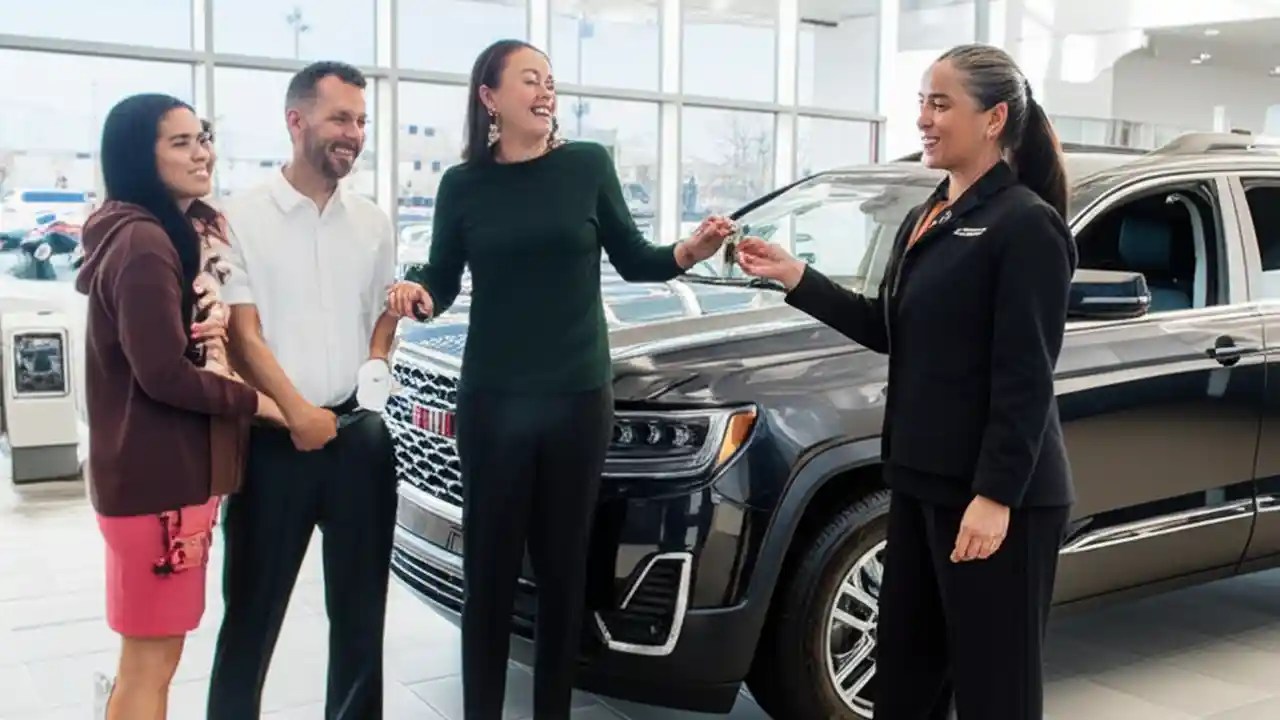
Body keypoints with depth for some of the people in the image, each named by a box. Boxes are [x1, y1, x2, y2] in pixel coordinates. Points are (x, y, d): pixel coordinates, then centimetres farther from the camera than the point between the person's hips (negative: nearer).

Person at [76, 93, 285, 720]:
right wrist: (257, 402, -12)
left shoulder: (158, 234, 14)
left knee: (149, 652, 22)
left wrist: (204, 329, -2)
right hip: (155, 475, -10)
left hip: (158, 467, 10)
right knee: (154, 658, 1)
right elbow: (163, 373, -24)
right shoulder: (143, 243, -19)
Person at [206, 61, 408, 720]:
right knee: (252, 608, 6)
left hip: (360, 435, 4)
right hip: (273, 441, -4)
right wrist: (297, 412, -14)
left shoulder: (374, 224, 9)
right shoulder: (241, 217, -4)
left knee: (361, 608, 12)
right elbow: (242, 333, -8)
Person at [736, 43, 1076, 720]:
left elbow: (1025, 377, -18)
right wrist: (793, 277, 7)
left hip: (994, 493, -8)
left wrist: (996, 495, -22)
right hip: (922, 478, 9)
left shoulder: (1026, 225, -14)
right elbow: (888, 330, 15)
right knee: (904, 663, 18)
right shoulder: (926, 218, 13)